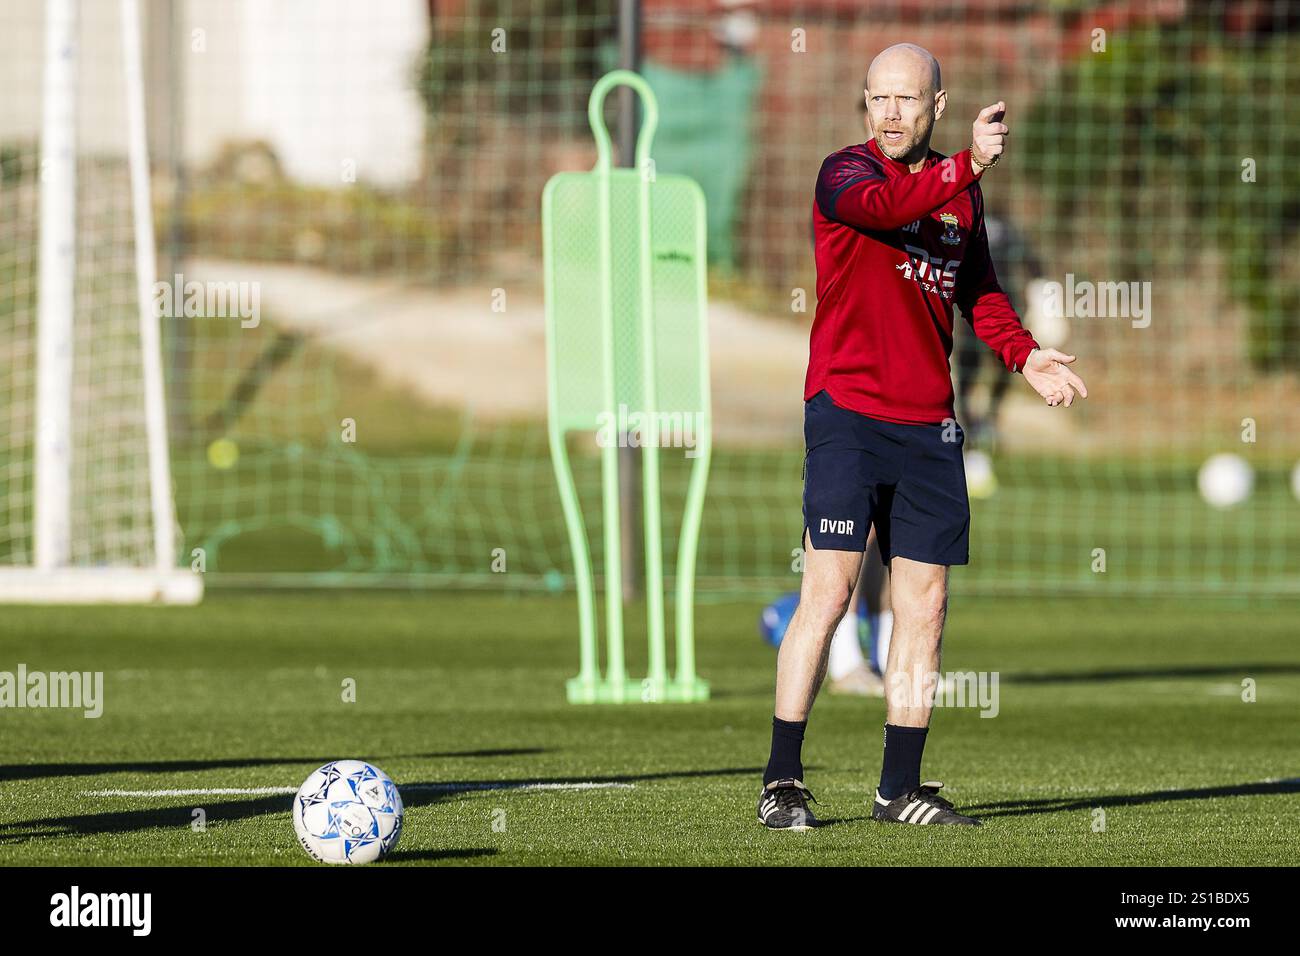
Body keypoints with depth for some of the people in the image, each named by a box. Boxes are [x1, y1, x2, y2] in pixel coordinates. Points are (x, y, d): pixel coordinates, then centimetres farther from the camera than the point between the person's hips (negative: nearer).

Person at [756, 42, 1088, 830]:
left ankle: (902, 788, 13)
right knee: (829, 592, -11)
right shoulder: (846, 172, -5)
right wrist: (969, 165, -38)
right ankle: (782, 784, -7)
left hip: (928, 425, 6)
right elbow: (878, 204, -28)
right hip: (847, 412, -6)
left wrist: (1023, 354, 11)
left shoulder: (961, 189, 14)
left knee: (925, 609, 5)